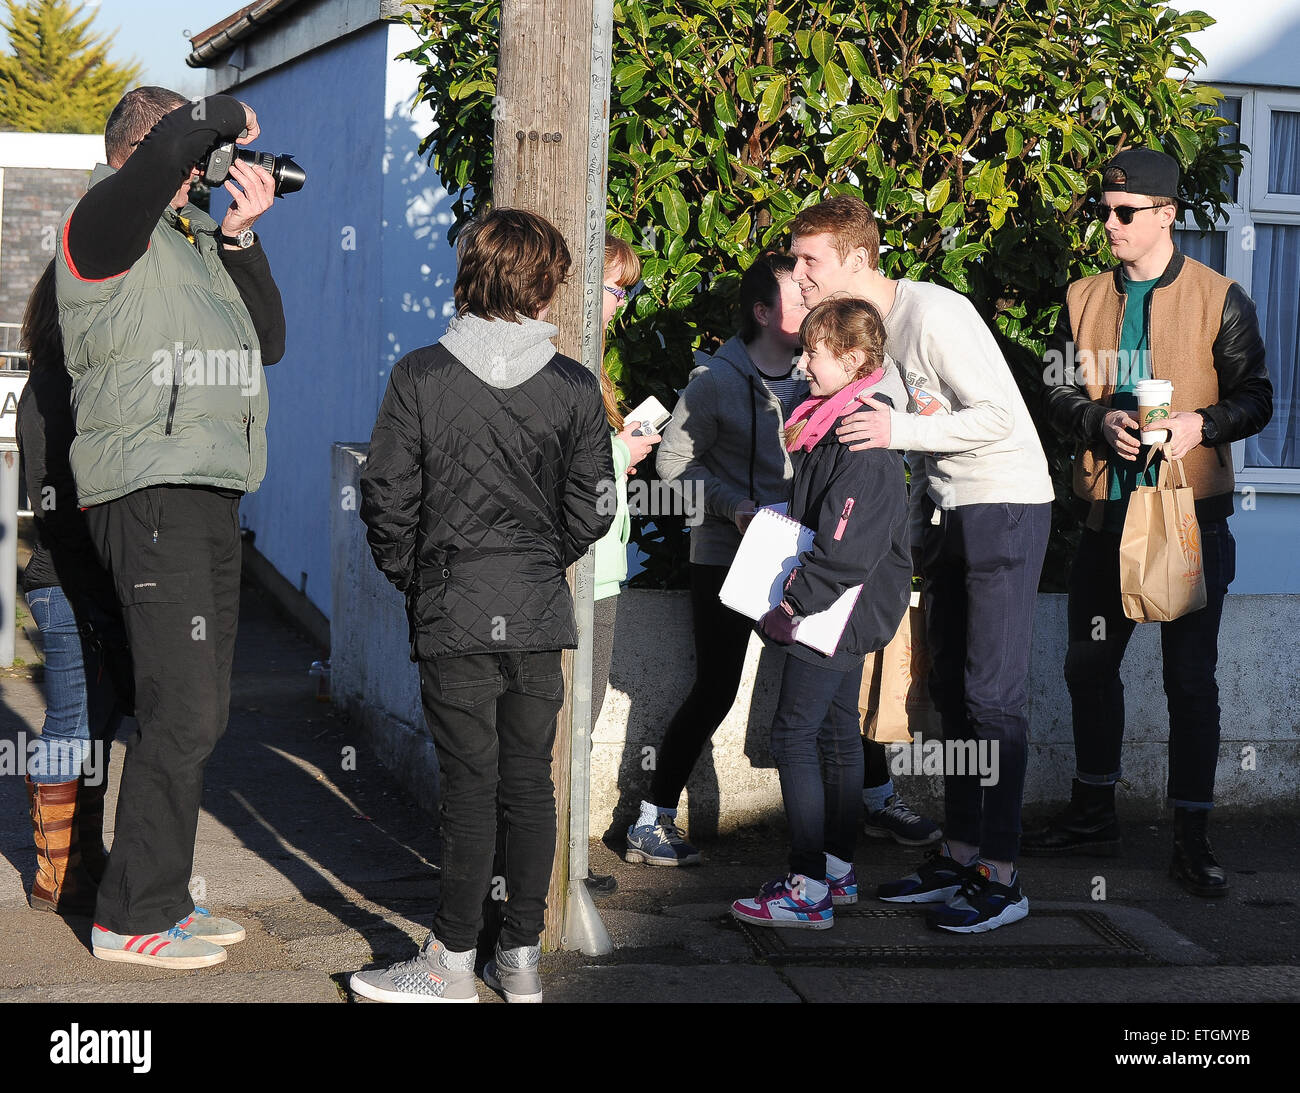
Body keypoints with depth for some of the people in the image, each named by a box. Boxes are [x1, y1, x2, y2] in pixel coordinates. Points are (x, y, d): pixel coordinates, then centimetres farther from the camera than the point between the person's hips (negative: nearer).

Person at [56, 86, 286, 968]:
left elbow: (269, 342, 17)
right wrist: (230, 118, -3)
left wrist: (240, 236, 8)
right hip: (150, 494, -9)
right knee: (181, 711, -11)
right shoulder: (107, 221, -5)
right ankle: (132, 917, -2)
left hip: (209, 497, 9)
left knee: (199, 712, 12)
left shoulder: (190, 242, 22)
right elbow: (170, 143, -24)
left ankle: (165, 897, 21)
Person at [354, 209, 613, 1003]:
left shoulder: (421, 377, -5)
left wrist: (413, 579, 10)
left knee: (470, 782, 0)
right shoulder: (575, 387, 0)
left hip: (455, 611, -2)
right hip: (541, 612, 2)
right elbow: (590, 511, 3)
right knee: (529, 780, 9)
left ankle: (453, 964, 6)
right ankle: (522, 957, 17)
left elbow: (388, 498, -5)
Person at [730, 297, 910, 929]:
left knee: (794, 733, -10)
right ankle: (837, 869, 25)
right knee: (836, 729, 15)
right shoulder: (827, 422, 11)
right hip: (842, 609, 10)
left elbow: (848, 544, -26)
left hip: (842, 608, -10)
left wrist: (795, 601, -22)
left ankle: (808, 889, -8)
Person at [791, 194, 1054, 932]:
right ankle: (960, 856, 17)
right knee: (953, 689, 10)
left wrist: (899, 431, -29)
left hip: (1005, 504, -9)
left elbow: (999, 417, -23)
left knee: (994, 693, -10)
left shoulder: (934, 315, -19)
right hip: (945, 510, 9)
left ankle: (1001, 878, -7)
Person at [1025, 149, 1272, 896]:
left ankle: (1193, 837, 6)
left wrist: (1201, 424, -20)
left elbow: (1255, 399, -1)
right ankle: (1095, 813, 28)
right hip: (1109, 513, 4)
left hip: (1192, 513, -4)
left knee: (1191, 677, -2)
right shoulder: (1085, 299, 10)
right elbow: (1059, 392, 9)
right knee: (1090, 663, 12)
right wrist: (1098, 420, -12)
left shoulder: (1221, 300, -1)